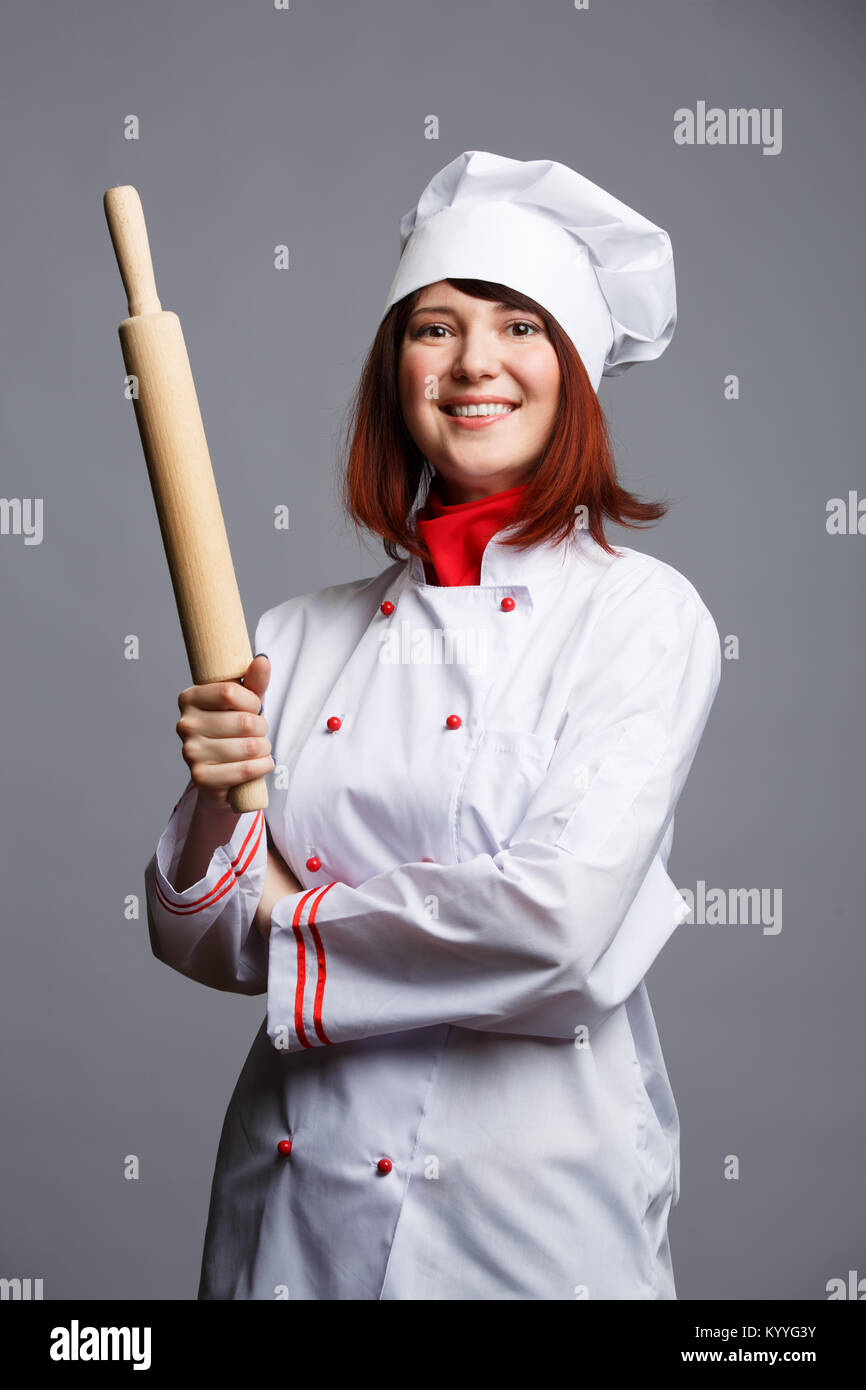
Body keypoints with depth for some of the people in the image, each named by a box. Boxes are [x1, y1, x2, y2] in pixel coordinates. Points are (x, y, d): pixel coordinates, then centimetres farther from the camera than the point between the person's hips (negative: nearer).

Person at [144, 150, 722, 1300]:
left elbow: (556, 923, -21)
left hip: (531, 1204, -3)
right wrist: (214, 804, -15)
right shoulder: (307, 633, 3)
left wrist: (293, 906, -8)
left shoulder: (644, 614, -9)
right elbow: (202, 944, 4)